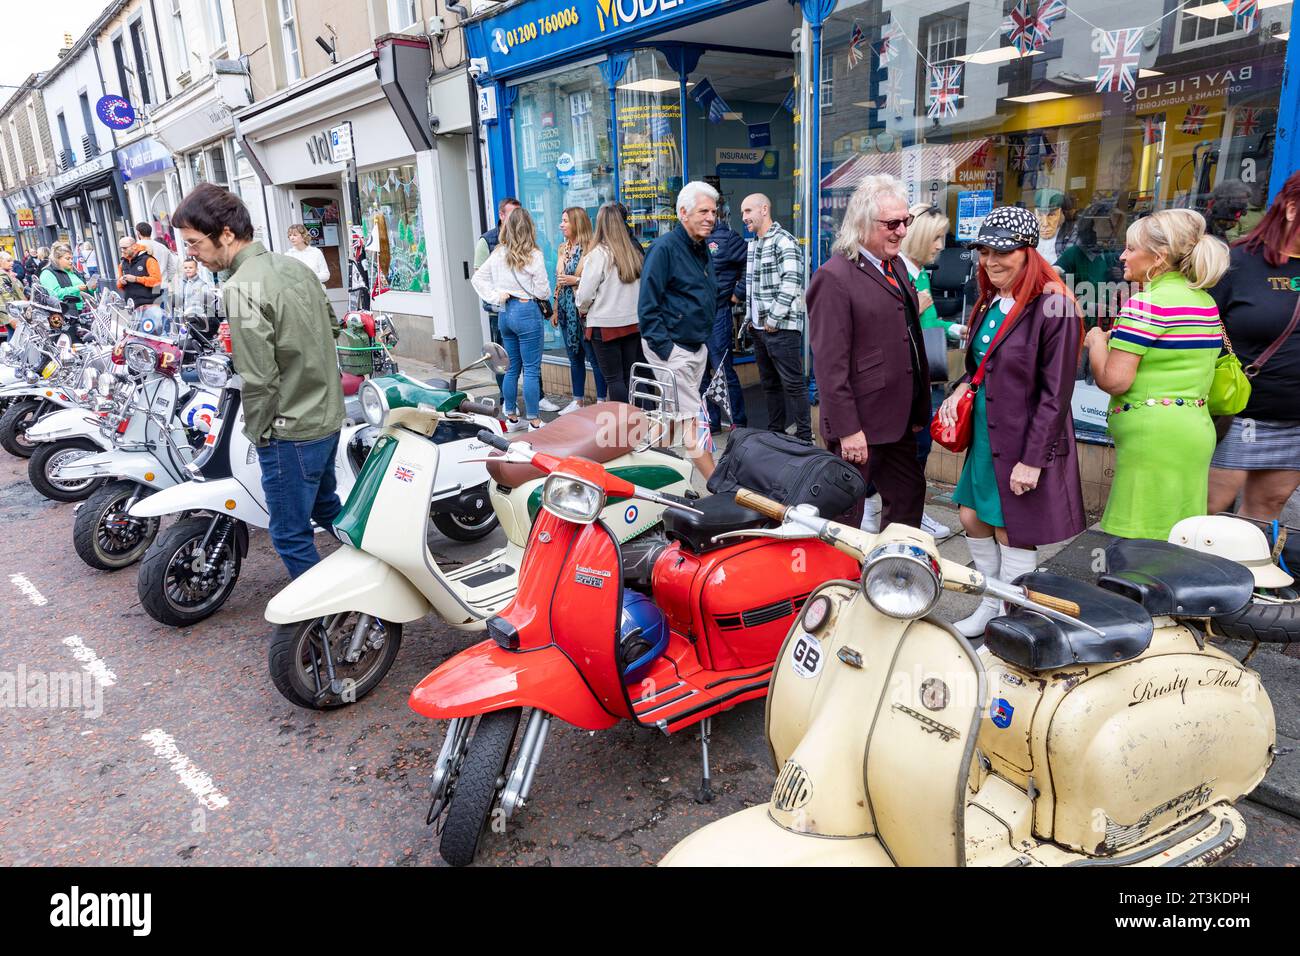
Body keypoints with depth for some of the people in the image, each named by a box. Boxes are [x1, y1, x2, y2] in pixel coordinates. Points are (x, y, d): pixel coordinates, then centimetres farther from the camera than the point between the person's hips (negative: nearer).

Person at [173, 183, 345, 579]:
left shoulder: (240, 288, -20)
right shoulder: (293, 266, 5)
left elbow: (258, 379, -21)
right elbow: (330, 322, 15)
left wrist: (257, 432, -7)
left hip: (291, 431, -9)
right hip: (329, 417, 9)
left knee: (291, 536, 6)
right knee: (327, 507, 26)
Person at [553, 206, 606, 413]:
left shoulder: (590, 248, -11)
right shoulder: (563, 249, 13)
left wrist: (576, 280, -18)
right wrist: (555, 310, 17)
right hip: (566, 310, 8)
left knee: (594, 357, 0)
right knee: (574, 357, 14)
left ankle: (601, 402, 9)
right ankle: (577, 401, 23)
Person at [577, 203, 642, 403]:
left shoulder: (598, 254, -14)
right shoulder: (634, 252, 0)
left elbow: (586, 293, -12)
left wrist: (583, 309, 8)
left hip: (605, 325, -5)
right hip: (633, 322, 5)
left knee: (614, 378, 2)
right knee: (630, 376, 13)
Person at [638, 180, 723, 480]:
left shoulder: (703, 250, 14)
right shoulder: (665, 248, -14)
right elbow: (648, 305, -17)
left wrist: (706, 337, 18)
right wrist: (664, 347, -20)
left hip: (696, 346, 9)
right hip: (671, 347, -9)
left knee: (674, 417, 17)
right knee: (693, 420, -7)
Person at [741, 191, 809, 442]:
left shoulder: (783, 241, -9)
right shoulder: (752, 245, 17)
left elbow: (791, 282, -19)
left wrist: (773, 319, -17)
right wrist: (750, 318, 14)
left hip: (782, 328, -8)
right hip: (759, 328, 8)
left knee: (793, 383, -3)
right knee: (770, 383, 14)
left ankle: (804, 437, 3)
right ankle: (775, 432, 23)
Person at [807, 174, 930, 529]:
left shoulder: (896, 266, 12)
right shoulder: (834, 277, -16)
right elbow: (831, 362, -20)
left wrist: (919, 408, 19)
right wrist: (847, 429, -22)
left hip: (897, 419, 9)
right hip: (859, 423, -9)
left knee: (909, 499, 19)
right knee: (846, 515, 4)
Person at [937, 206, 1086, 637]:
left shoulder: (1052, 307, -16)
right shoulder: (990, 302, 9)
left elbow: (1055, 394, -17)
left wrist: (1032, 459, -20)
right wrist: (962, 388, 0)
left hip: (1025, 440, -8)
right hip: (985, 434, 8)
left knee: (1013, 534, 3)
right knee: (973, 518, 15)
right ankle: (991, 605, 34)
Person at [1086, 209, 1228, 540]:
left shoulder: (1147, 302, -14)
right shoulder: (1205, 301, 13)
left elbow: (1113, 380, -19)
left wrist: (1096, 342, -1)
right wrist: (1120, 340, 16)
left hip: (1152, 436, -9)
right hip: (1196, 429, 9)